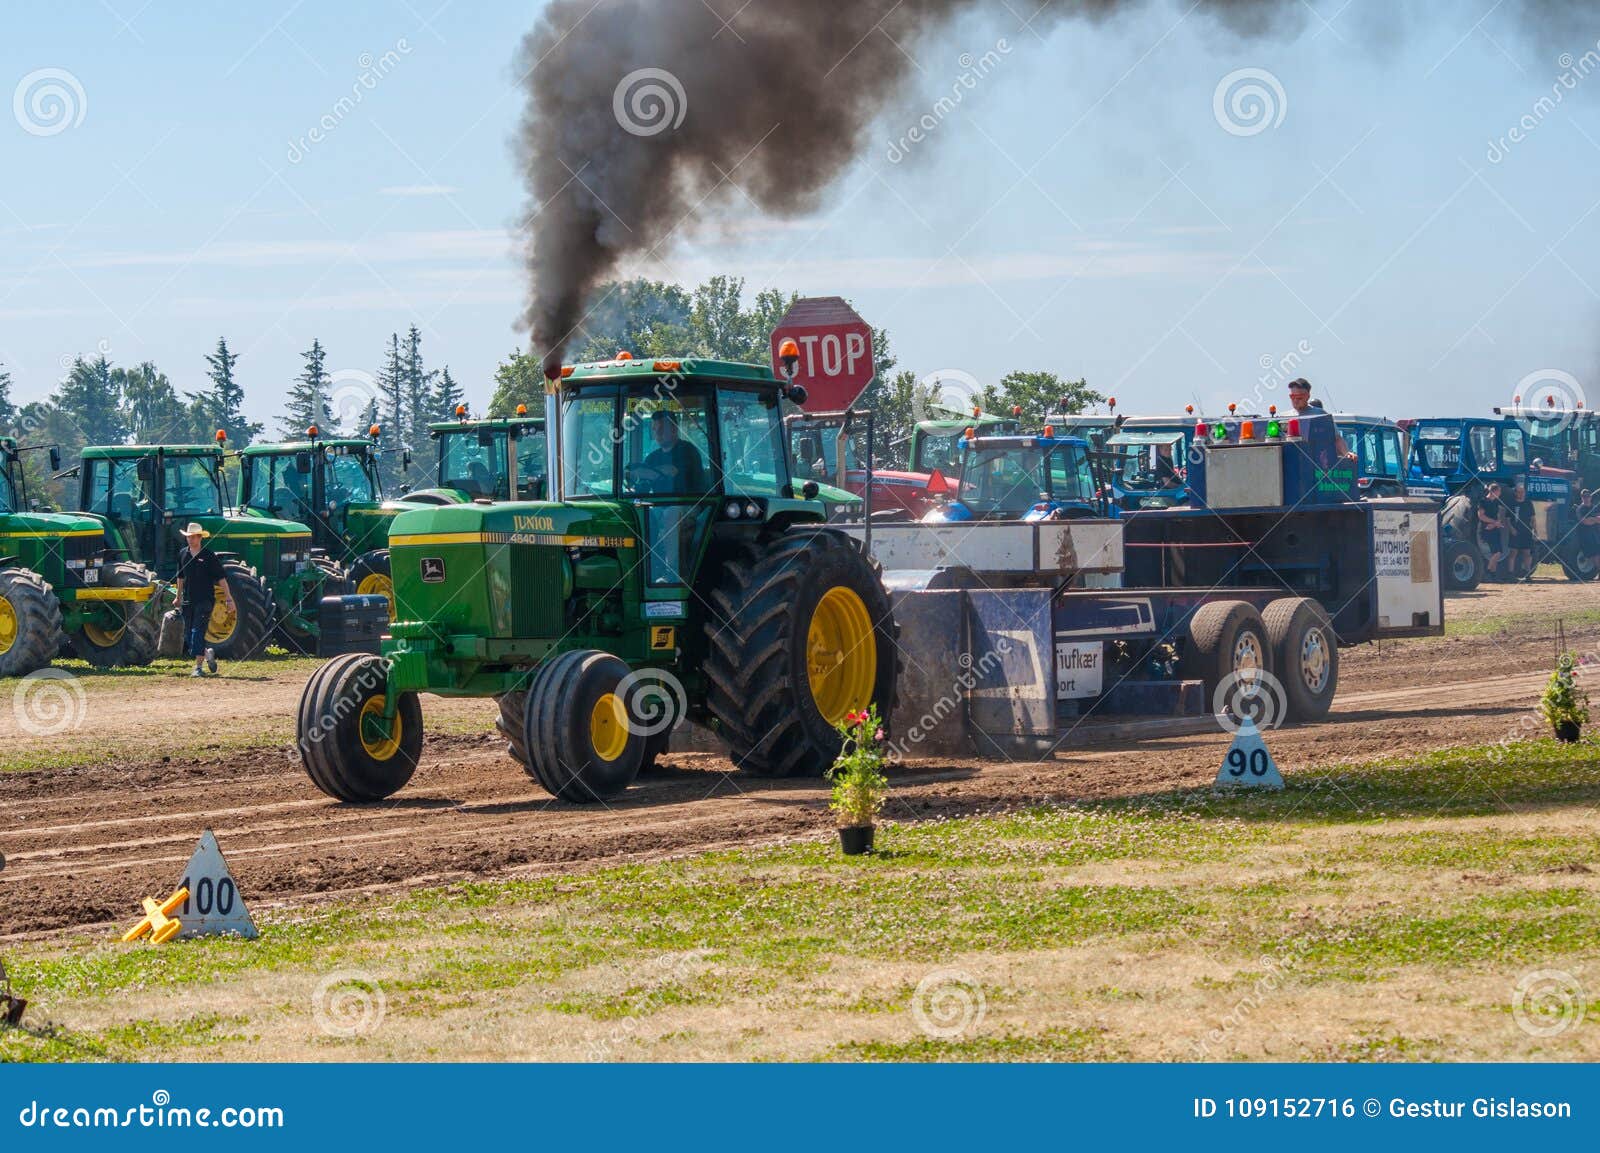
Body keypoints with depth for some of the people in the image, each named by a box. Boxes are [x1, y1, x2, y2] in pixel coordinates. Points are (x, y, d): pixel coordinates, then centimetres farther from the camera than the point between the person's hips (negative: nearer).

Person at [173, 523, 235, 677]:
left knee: (198, 631, -14)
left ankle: (199, 666, -14)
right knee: (188, 636, 8)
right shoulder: (183, 554, 9)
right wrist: (179, 597, 26)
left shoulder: (208, 556, -6)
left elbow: (221, 578, -5)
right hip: (188, 601, 5)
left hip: (205, 600, -5)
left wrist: (229, 599, -9)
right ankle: (208, 654, 32)